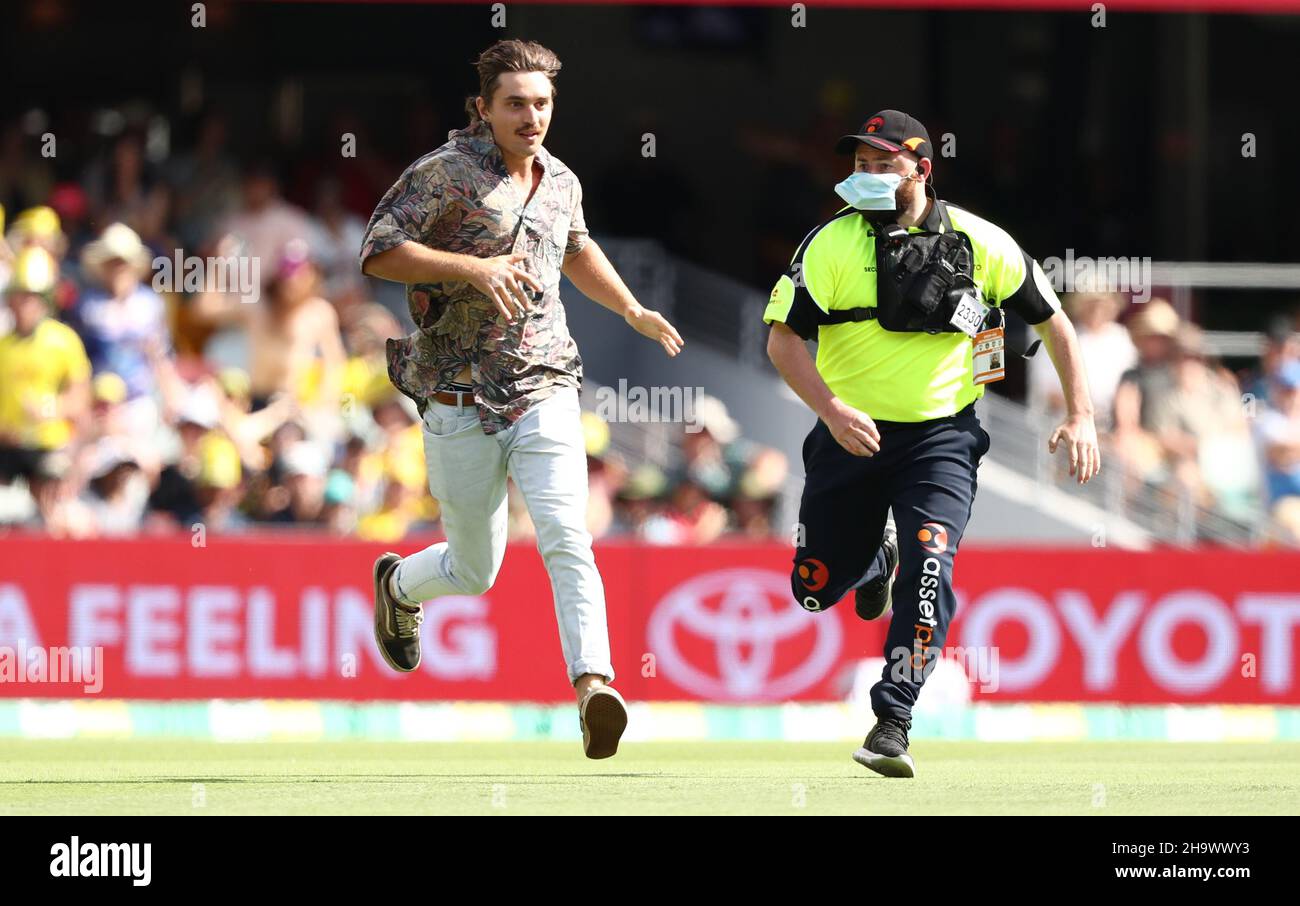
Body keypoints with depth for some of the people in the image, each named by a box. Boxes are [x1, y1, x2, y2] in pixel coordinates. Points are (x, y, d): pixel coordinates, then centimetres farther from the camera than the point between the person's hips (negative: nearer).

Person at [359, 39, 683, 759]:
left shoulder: (561, 183, 12)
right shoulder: (445, 173, -7)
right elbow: (378, 251, -16)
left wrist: (633, 310, 29)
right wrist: (473, 268, -24)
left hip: (545, 392, 3)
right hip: (460, 401, -3)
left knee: (567, 541, -19)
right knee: (474, 571, 9)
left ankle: (593, 686, -32)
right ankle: (398, 585, 43)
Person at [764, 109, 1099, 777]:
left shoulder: (981, 244, -3)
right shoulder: (832, 244, -7)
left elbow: (1052, 321, 8)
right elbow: (783, 339, -11)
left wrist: (1080, 416, 0)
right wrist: (831, 409, -27)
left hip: (941, 436, -1)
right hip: (850, 435, 1)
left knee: (930, 570, -23)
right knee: (815, 591, 7)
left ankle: (892, 723, -18)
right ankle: (876, 561, 43)